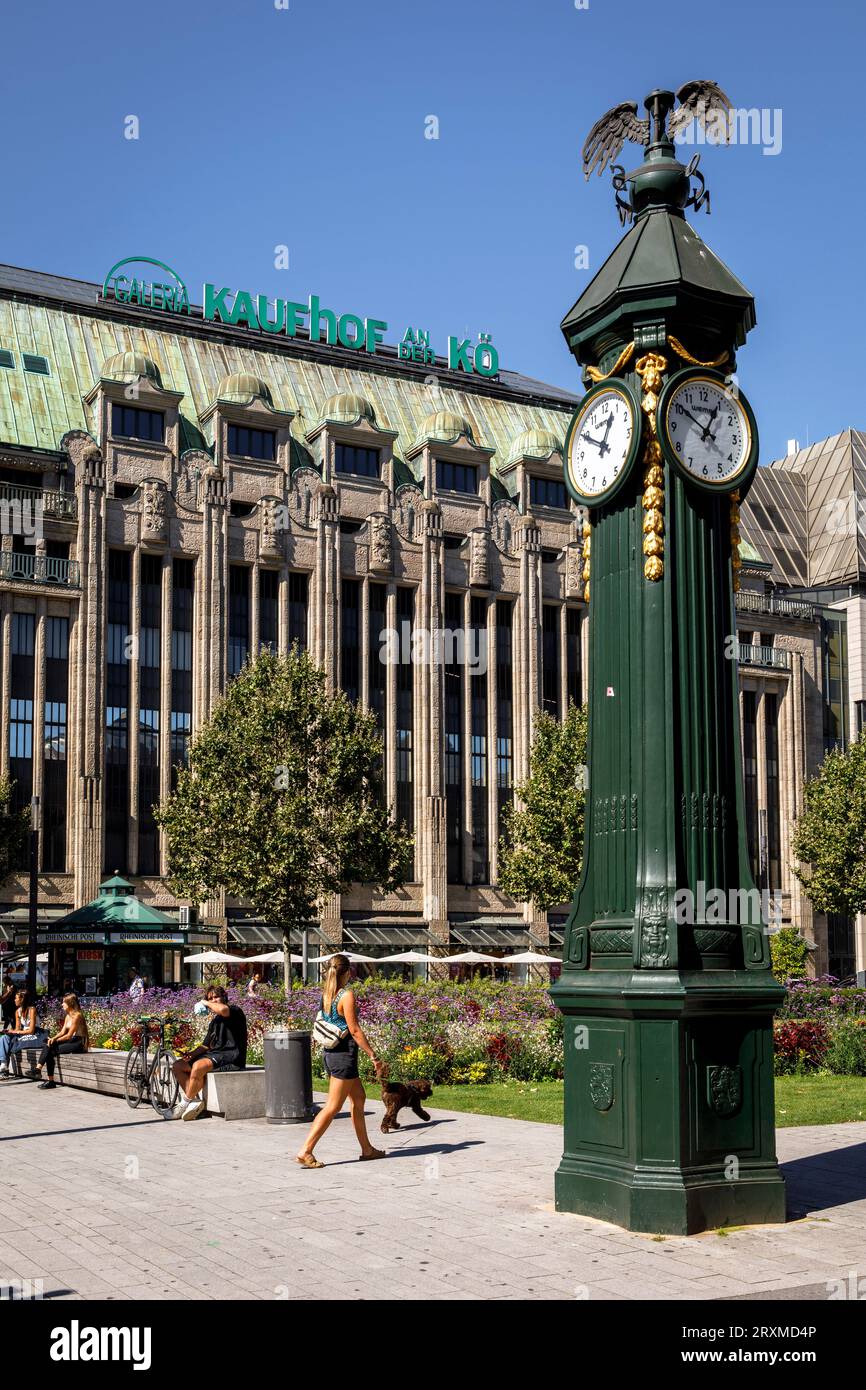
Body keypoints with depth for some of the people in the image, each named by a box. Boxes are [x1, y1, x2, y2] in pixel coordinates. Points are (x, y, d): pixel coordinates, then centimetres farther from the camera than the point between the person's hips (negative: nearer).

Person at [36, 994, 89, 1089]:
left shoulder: (77, 1016, -14)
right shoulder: (68, 1016, 16)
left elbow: (68, 1035, -16)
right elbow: (63, 1032, 9)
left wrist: (55, 1040, -9)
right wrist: (53, 1038, -9)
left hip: (79, 1043, -9)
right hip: (71, 1041, 9)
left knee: (51, 1052, -18)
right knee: (48, 1046, -11)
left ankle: (50, 1081, -15)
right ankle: (38, 1069, -17)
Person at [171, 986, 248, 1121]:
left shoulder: (235, 1011, -3)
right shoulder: (214, 1021, 24)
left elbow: (223, 1010, -28)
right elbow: (206, 1045, 20)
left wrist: (205, 1003, -10)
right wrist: (193, 1053, -1)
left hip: (231, 1058, -9)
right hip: (214, 1055, 9)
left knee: (198, 1066, -33)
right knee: (178, 1066, 2)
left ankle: (185, 1103, -16)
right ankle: (195, 1101, -8)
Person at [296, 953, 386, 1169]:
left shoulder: (326, 993, 6)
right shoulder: (347, 994, -17)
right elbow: (354, 1030, -18)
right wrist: (373, 1056, -13)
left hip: (330, 1051, 9)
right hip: (344, 1053, -9)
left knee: (358, 1098, 19)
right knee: (333, 1107, -4)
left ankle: (366, 1149, 25)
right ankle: (305, 1151, -5)